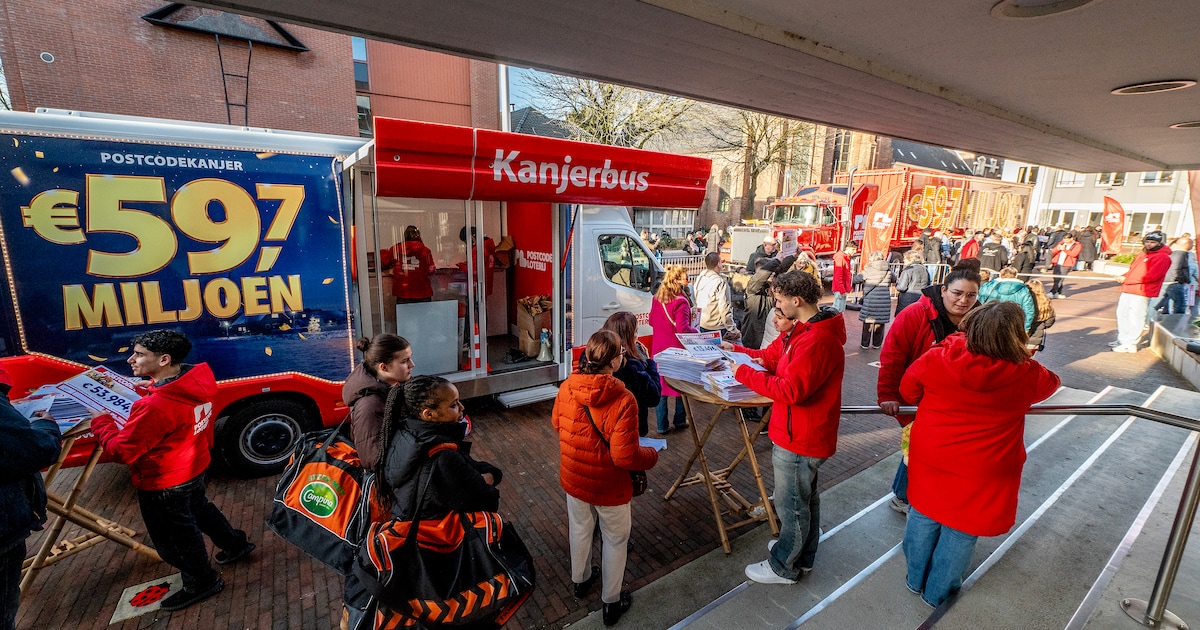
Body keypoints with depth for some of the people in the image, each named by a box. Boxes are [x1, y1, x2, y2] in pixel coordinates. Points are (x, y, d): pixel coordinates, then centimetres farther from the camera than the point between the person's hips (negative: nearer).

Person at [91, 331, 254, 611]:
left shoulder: (155, 406, -35)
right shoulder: (196, 383, -10)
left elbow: (121, 450, -23)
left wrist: (100, 422, -9)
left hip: (164, 483, -8)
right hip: (193, 467, 8)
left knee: (174, 535, 14)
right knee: (198, 508, 31)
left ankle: (201, 582, 34)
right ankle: (235, 544, 49)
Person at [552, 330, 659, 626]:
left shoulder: (567, 388, -15)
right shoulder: (623, 401, -31)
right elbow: (625, 457, -28)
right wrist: (652, 455, -9)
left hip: (573, 478, 5)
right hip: (608, 486, -5)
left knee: (580, 529, 29)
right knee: (615, 540, 21)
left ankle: (581, 580, 54)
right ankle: (612, 602, 40)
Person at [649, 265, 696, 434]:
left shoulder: (657, 299, 3)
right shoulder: (680, 302, -19)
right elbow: (683, 329, -22)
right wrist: (695, 331, -4)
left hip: (659, 349, 5)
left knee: (660, 387, 10)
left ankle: (662, 426, 15)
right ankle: (680, 421, 29)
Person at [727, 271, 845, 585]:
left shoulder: (817, 340, -29)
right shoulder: (806, 329, 6)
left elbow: (790, 391, -32)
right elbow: (775, 356, 9)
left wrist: (744, 373, -25)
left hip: (797, 439, -10)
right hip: (804, 433, 10)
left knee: (791, 505, 10)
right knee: (805, 496, 26)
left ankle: (784, 567, 31)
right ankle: (802, 554, 46)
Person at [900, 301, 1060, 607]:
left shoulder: (938, 359, -17)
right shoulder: (1025, 375, -16)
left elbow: (908, 389, -1)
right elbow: (1050, 383, 9)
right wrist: (1024, 358, 23)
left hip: (931, 460, 1)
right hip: (979, 473, -1)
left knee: (924, 517, 21)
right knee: (961, 531, 19)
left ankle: (916, 578, 42)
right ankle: (937, 592, 37)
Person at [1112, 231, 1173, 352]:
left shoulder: (1162, 257, -8)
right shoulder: (1142, 254, 17)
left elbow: (1151, 276, -17)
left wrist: (1126, 279, -15)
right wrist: (1123, 276, 2)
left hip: (1141, 292, -8)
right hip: (1127, 290, 8)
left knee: (1135, 318, -4)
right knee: (1122, 314, 14)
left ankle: (1130, 344, 2)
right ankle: (1122, 340, 25)